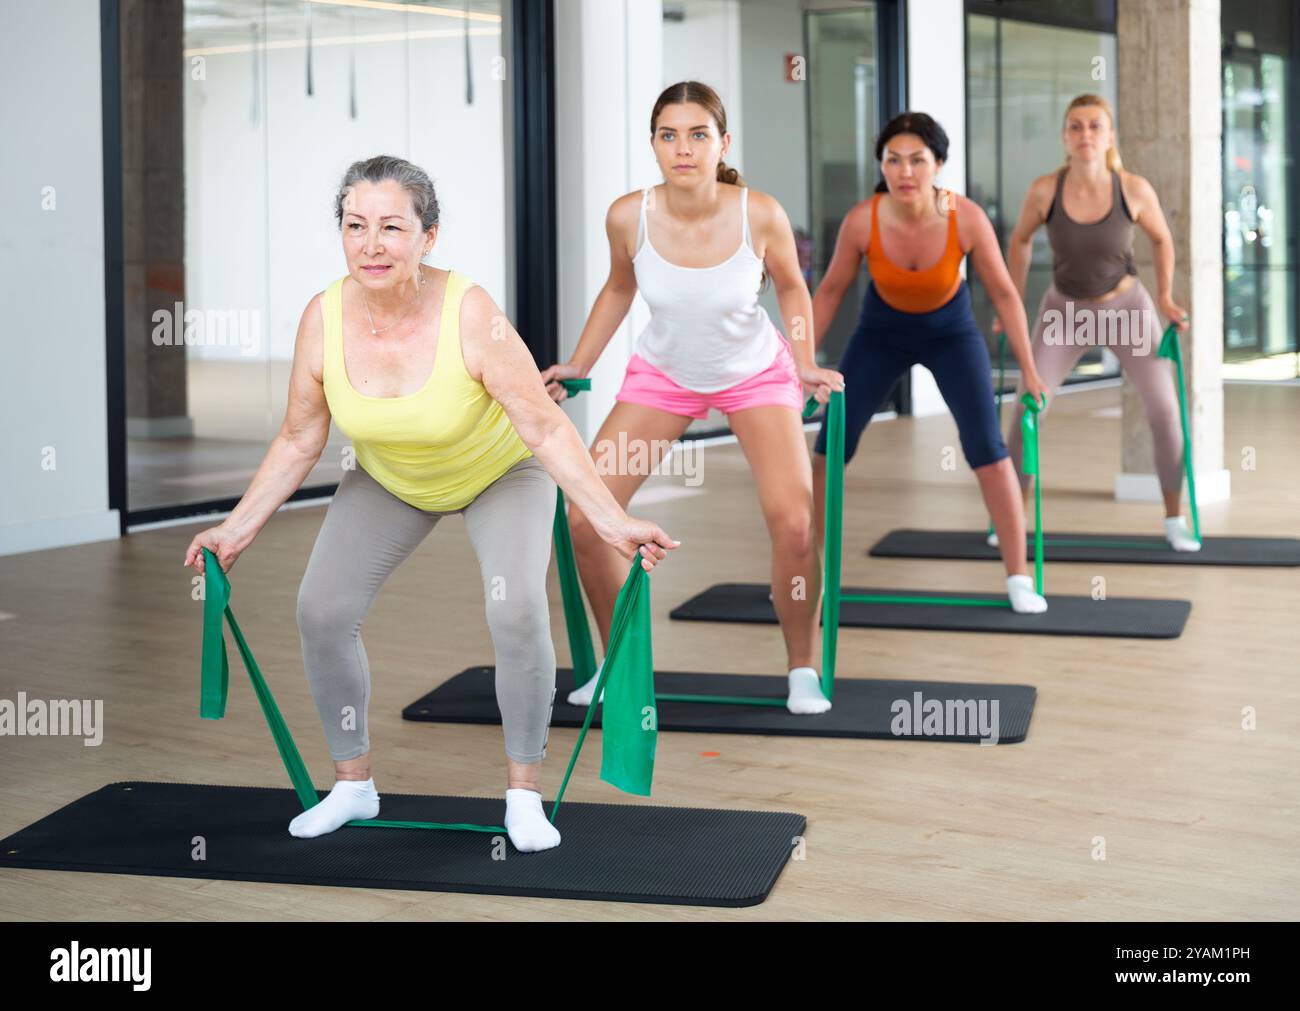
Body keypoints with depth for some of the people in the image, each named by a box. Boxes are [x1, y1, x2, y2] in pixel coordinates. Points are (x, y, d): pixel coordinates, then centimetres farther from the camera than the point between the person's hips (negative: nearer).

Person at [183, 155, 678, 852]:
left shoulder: (469, 313, -35)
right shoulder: (323, 318, -24)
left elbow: (545, 428, -30)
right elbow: (299, 441, -10)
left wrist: (613, 522, -36)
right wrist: (239, 528, -9)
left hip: (502, 472, -3)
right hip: (387, 480, 4)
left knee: (517, 611, -24)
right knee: (321, 611, -7)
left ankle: (523, 794, -5)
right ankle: (353, 785, 14)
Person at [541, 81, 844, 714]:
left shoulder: (760, 215, -26)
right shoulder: (628, 216, -23)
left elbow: (790, 286, -4)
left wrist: (807, 364, -10)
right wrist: (577, 366, 1)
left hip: (755, 373, -2)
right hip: (662, 373, 2)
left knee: (794, 524, -20)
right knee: (583, 519, -8)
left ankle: (802, 672, 5)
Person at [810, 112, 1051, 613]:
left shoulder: (967, 219, -30)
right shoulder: (861, 221, -28)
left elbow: (1004, 293, -15)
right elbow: (830, 291, -11)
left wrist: (1029, 371, -13)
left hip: (950, 331, -1)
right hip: (882, 331, 1)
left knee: (985, 446, -14)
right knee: (831, 442, -5)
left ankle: (1019, 581, -5)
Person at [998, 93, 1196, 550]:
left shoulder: (1134, 190, -21)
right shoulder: (1044, 190, -20)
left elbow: (1161, 238, 0)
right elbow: (1020, 240, 0)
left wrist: (1165, 297, -3)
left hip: (1127, 307, 0)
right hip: (1064, 309, 0)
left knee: (1164, 408, -8)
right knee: (1026, 406, -9)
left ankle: (1175, 520, 9)